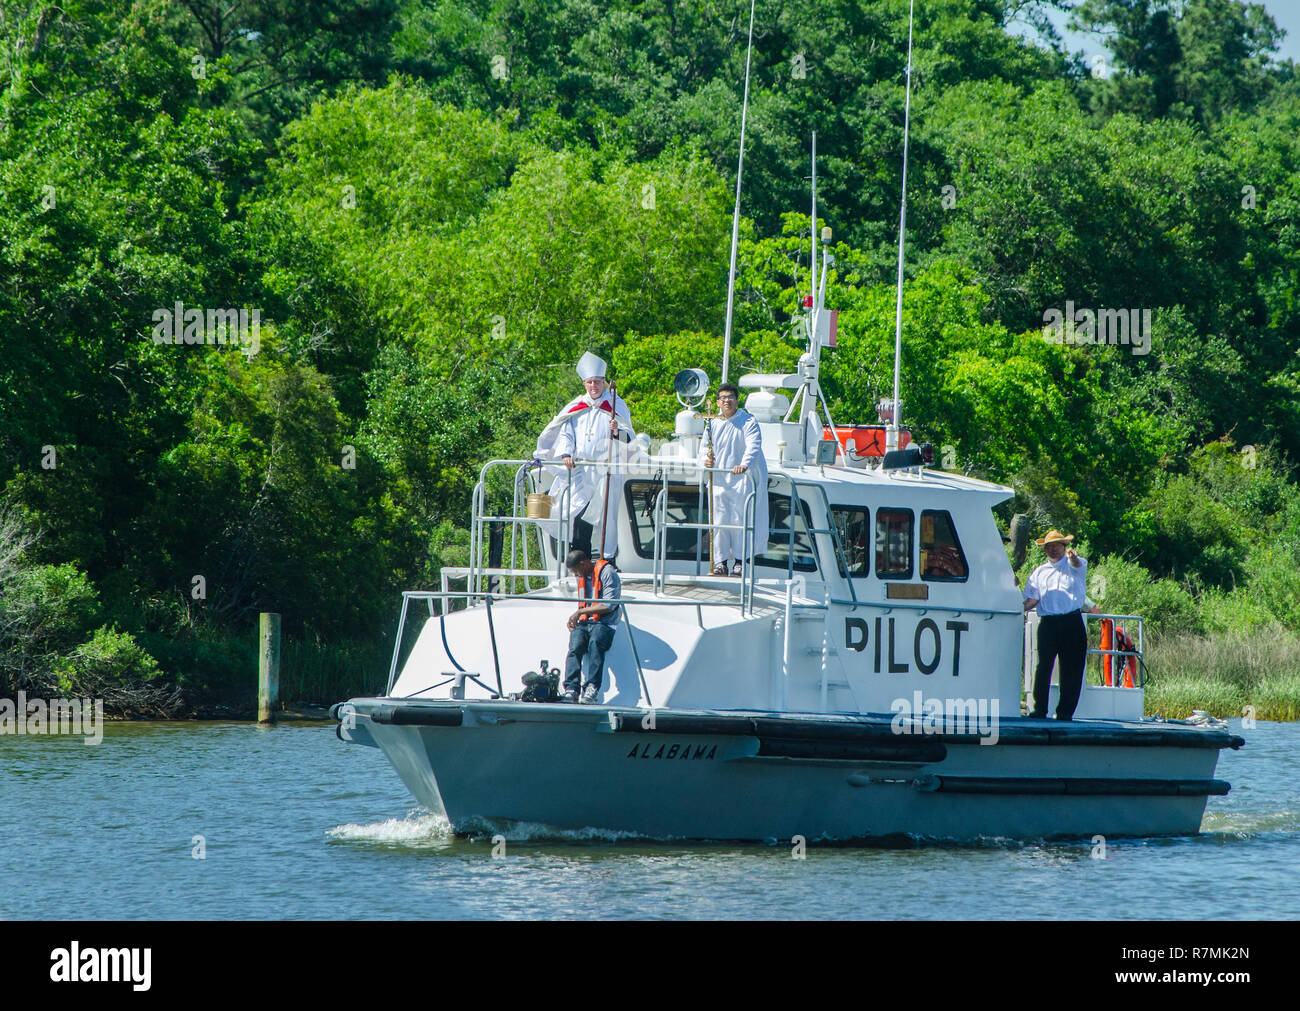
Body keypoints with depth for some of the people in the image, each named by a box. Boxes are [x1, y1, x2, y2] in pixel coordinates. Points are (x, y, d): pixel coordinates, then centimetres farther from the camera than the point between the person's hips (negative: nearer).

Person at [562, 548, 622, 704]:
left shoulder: (607, 573, -6)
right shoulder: (582, 577, 19)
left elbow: (609, 606, -12)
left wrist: (580, 612, -7)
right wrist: (574, 618, 14)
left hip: (604, 623, -6)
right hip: (583, 622, 6)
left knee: (595, 643, -36)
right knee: (575, 647, -25)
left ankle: (592, 688, -43)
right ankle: (571, 689, -36)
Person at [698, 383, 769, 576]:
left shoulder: (748, 422, -3)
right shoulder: (713, 424, 12)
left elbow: (753, 446, -17)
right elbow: (704, 446, 15)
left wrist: (744, 465, -36)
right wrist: (705, 459, -10)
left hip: (743, 480, -4)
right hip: (720, 479, 4)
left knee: (740, 519, -5)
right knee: (720, 519, -1)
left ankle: (739, 561, 4)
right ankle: (720, 561, 4)